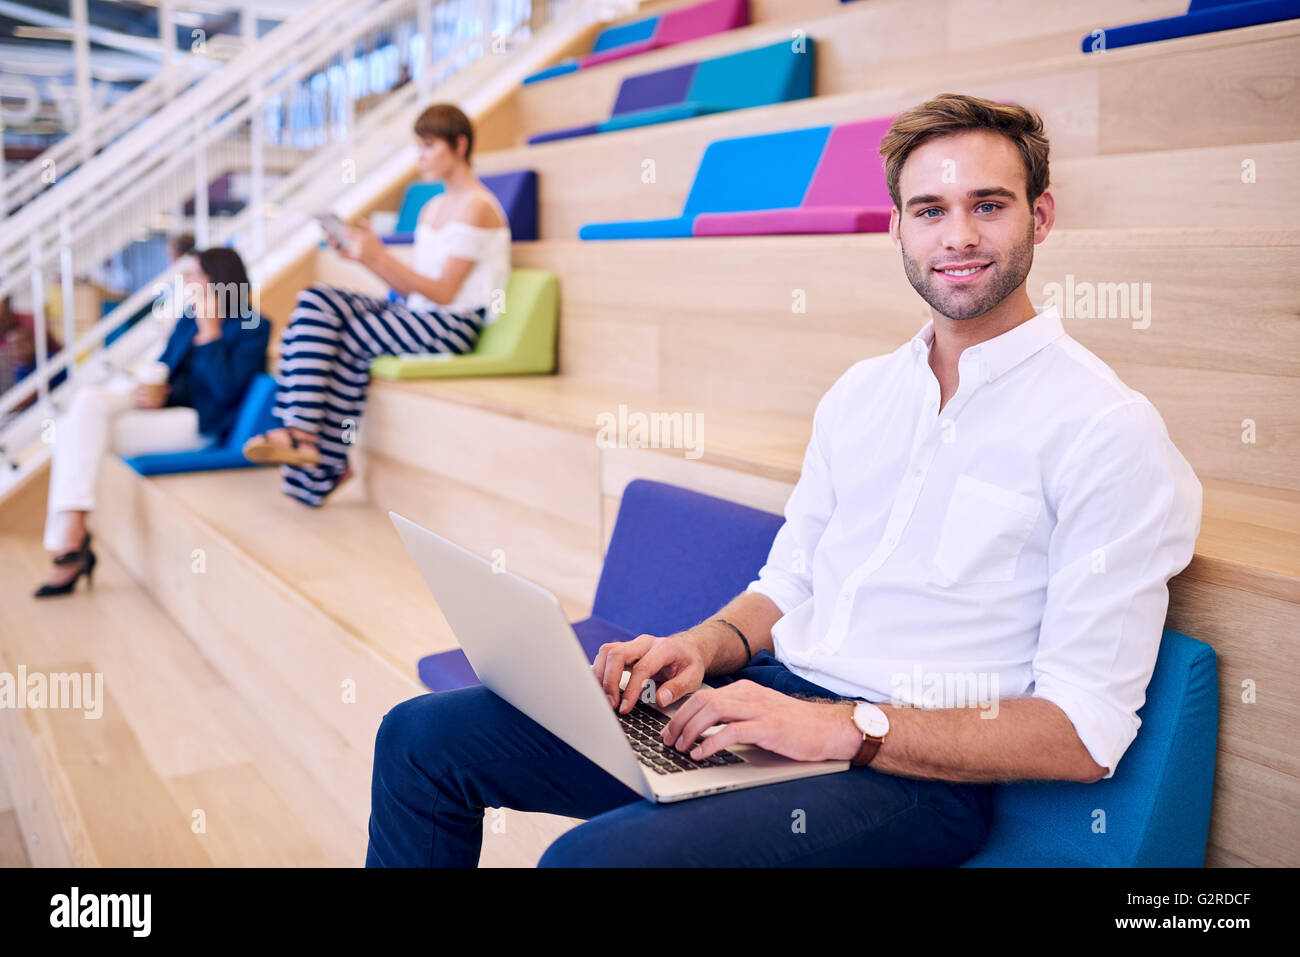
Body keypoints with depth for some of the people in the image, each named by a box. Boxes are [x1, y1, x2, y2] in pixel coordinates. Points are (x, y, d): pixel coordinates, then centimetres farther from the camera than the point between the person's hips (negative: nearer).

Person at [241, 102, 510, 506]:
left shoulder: (476, 207, -8)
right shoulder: (432, 207, 20)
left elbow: (444, 292, -15)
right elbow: (412, 288, 14)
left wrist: (380, 257, -20)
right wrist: (362, 256, 1)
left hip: (454, 325, -9)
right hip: (417, 314, 9)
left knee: (350, 338, -22)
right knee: (316, 300, -8)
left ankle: (326, 469, -12)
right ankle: (299, 430, -16)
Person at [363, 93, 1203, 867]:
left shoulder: (1109, 433, -10)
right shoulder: (860, 393, 13)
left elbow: (1084, 733, -14)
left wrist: (843, 728, -21)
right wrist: (704, 646, -4)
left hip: (912, 769, -6)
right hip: (772, 699, 7)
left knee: (592, 855, -33)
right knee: (424, 738, 0)